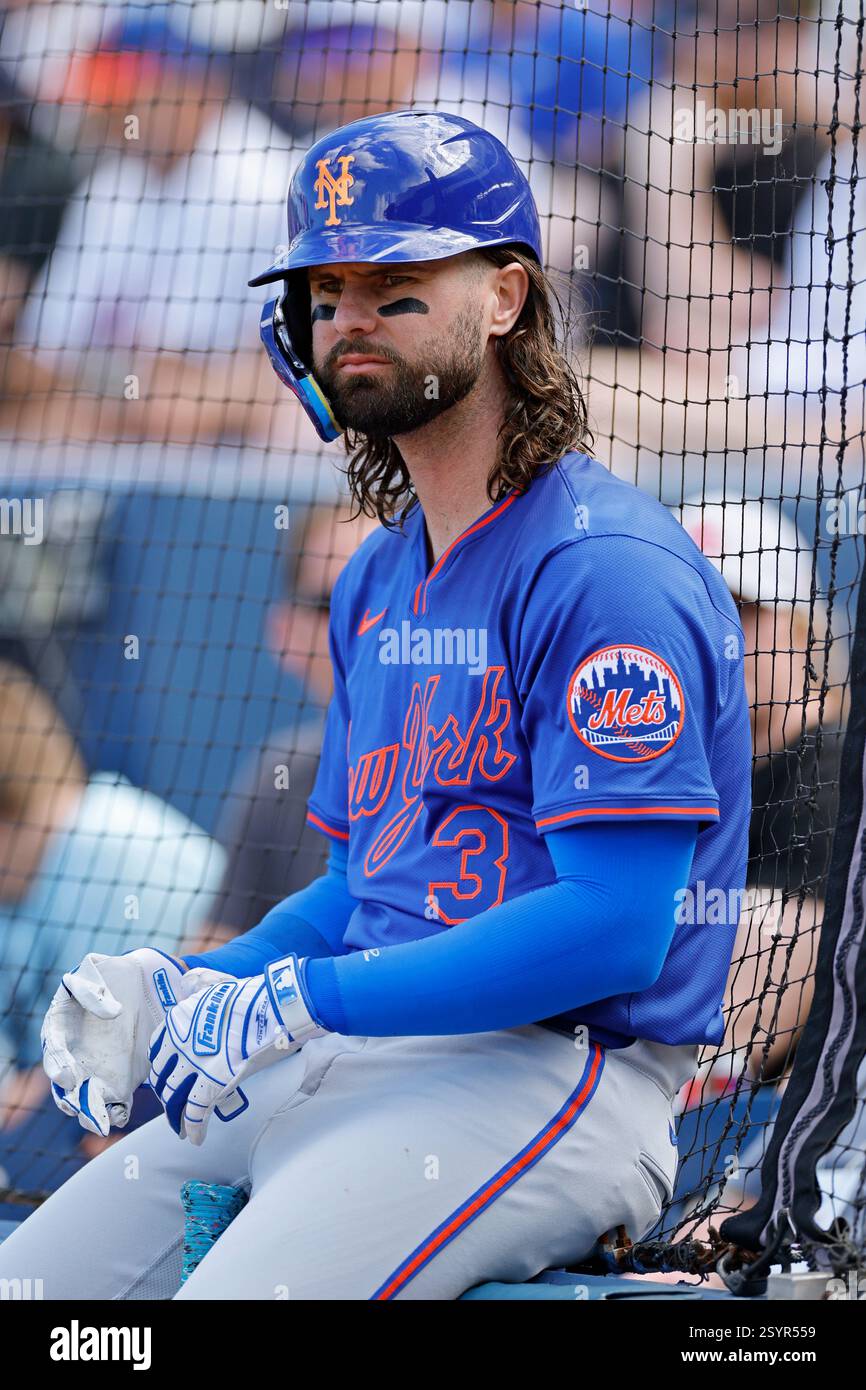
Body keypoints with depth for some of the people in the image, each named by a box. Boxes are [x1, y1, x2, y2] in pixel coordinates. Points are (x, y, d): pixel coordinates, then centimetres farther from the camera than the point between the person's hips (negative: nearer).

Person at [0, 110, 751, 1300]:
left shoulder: (605, 567, -11)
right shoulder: (376, 583, 19)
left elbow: (612, 927, -19)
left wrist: (298, 1003, -18)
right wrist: (185, 985, 5)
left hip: (553, 1071, -8)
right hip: (339, 1066, 9)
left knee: (235, 1295, -29)